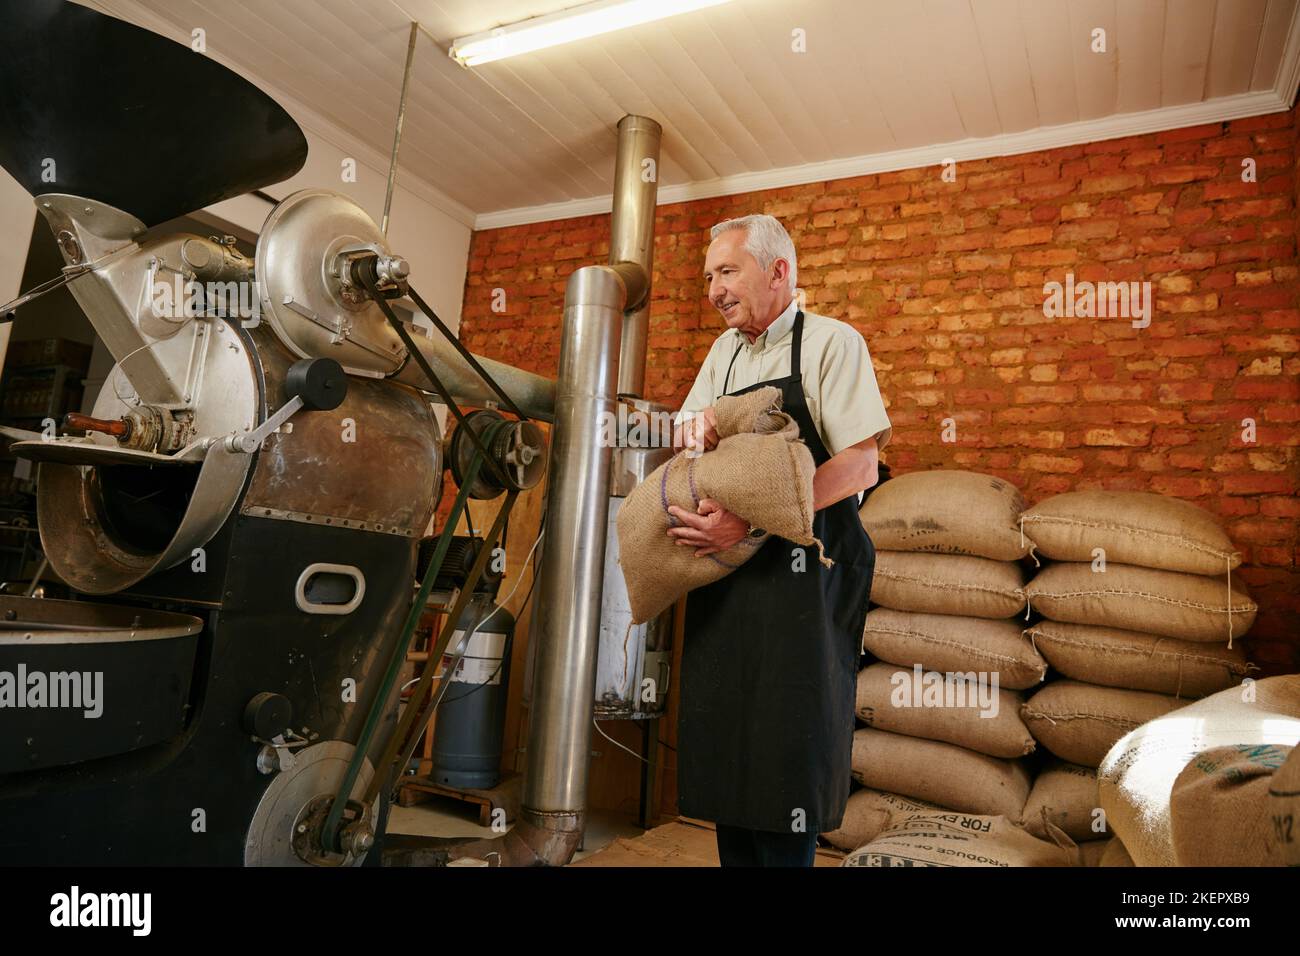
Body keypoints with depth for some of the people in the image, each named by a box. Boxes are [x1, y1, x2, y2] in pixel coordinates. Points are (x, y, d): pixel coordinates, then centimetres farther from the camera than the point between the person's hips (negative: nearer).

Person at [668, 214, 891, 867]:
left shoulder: (831, 342, -5)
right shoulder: (725, 350, 15)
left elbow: (860, 466, -15)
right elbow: (684, 436, 21)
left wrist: (752, 523, -23)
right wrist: (694, 427, -4)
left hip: (801, 570, -6)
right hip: (725, 568, 7)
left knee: (787, 749, -2)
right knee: (725, 741, 11)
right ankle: (736, 854, 26)